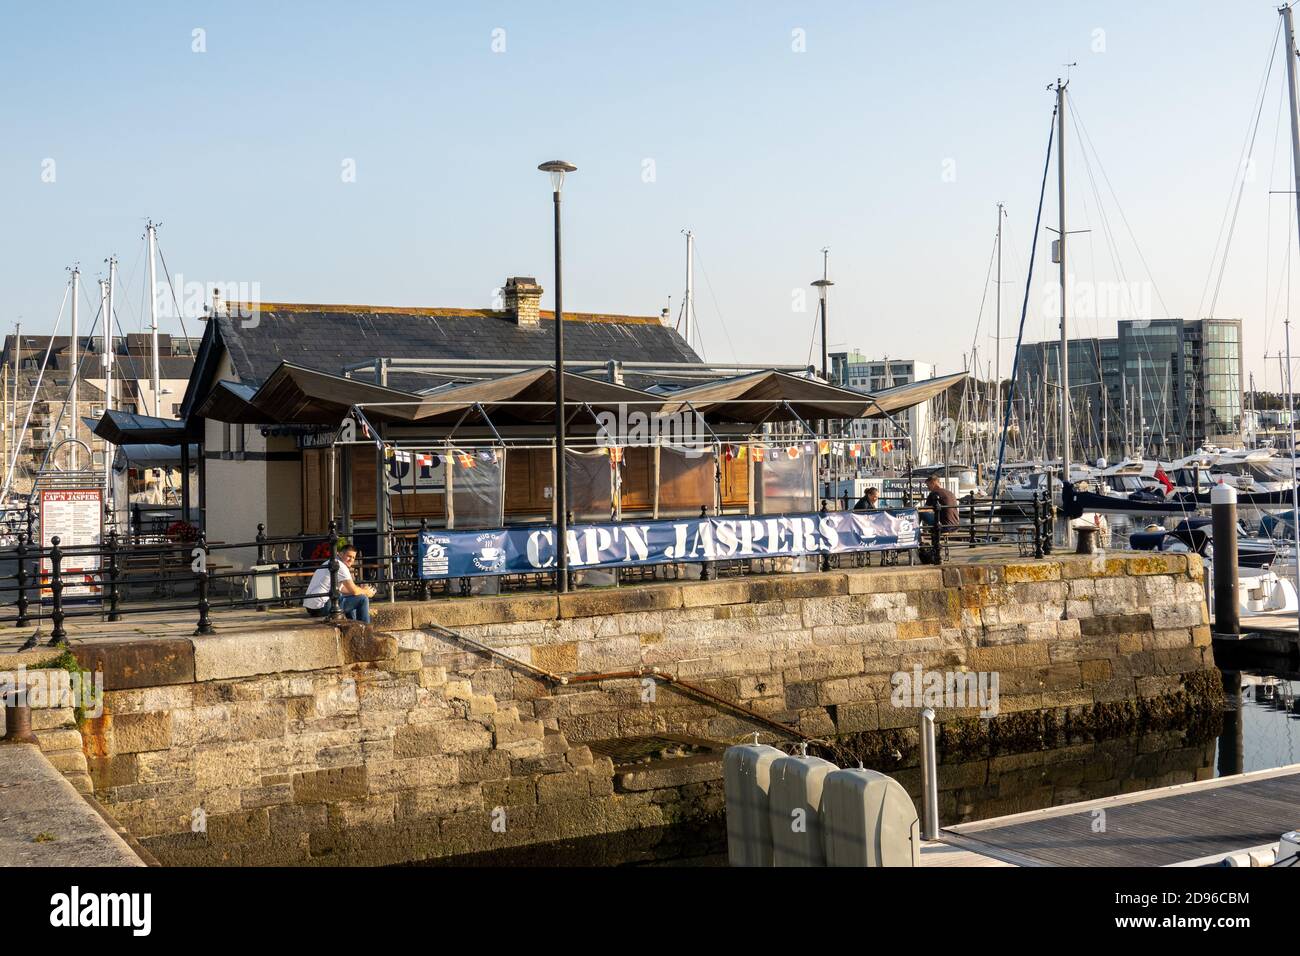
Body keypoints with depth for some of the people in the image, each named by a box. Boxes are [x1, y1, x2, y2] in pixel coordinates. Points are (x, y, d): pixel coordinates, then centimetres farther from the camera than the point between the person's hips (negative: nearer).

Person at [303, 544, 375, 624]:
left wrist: (361, 589, 18)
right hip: (322, 607, -11)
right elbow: (354, 591, -13)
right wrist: (366, 592, 7)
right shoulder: (340, 566, -11)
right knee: (362, 599, -7)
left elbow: (341, 589, 28)